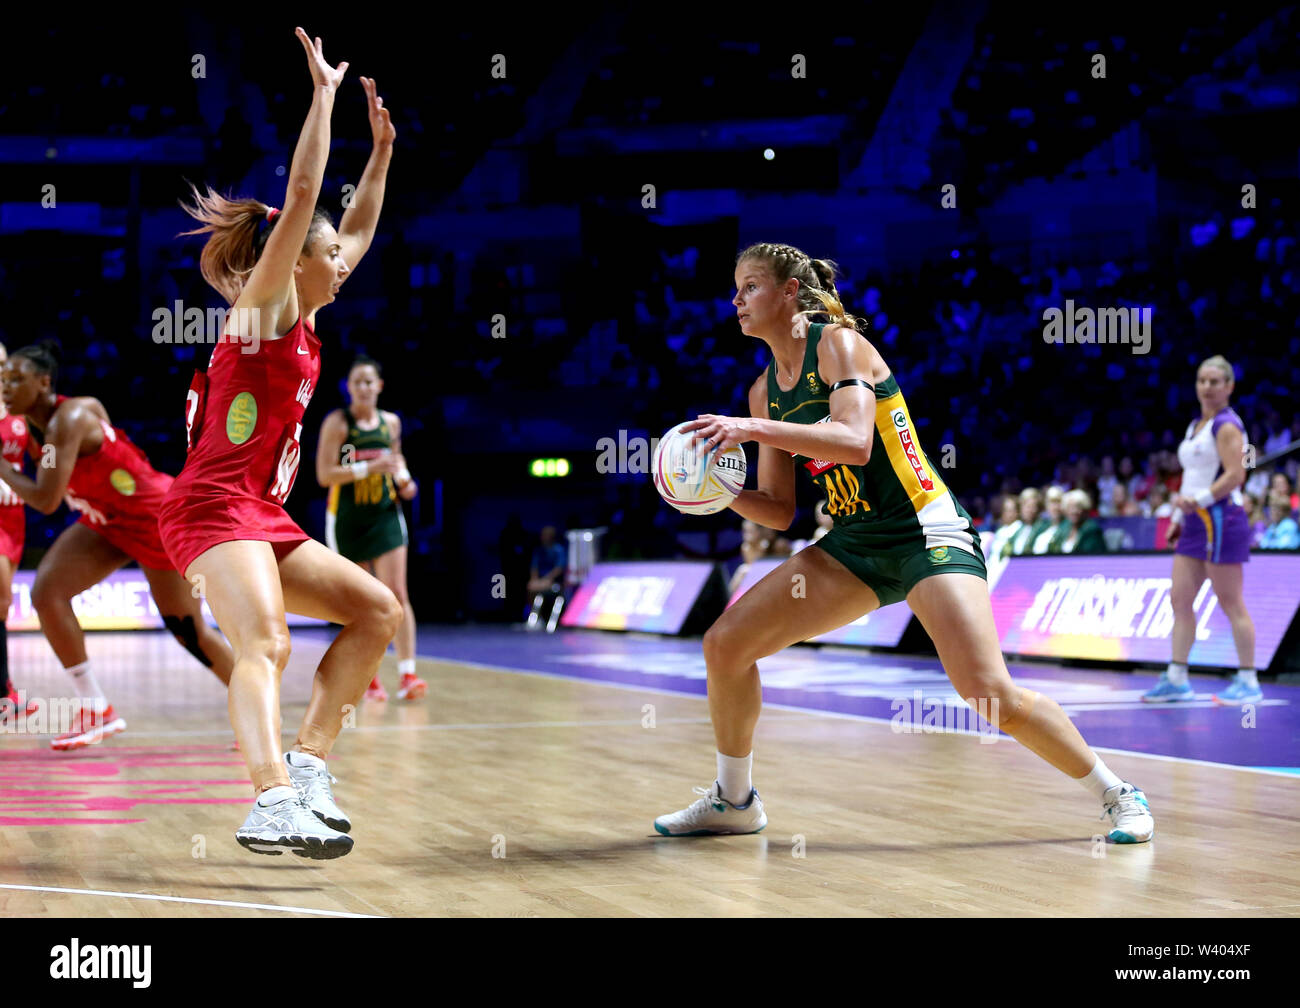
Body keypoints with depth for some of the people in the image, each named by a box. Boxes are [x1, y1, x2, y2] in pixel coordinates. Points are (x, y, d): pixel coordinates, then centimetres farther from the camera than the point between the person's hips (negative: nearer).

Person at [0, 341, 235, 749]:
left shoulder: (69, 420, -28)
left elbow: (46, 500, -33)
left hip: (154, 517, -8)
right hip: (104, 521, 8)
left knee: (188, 630, 2)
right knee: (46, 592, -12)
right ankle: (94, 708, -4)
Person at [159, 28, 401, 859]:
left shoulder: (303, 322, 19)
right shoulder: (264, 305, -2)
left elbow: (357, 232, 31)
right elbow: (300, 197, -13)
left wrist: (383, 151, 27)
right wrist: (323, 95, -10)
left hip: (264, 517, 10)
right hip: (215, 505, -9)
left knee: (378, 611, 8)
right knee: (266, 644, -28)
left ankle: (306, 766, 4)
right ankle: (274, 805, -45)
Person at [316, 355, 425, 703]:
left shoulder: (391, 422, 5)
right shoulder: (336, 423, -9)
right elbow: (324, 475, -14)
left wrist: (403, 478, 4)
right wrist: (369, 468, -23)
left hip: (385, 516, 2)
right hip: (347, 520, -2)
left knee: (396, 593, -10)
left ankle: (408, 674, -13)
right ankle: (369, 678, 18)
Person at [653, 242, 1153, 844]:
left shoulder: (838, 342, -10)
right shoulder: (765, 391, 10)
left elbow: (854, 440, -28)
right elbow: (779, 511, 11)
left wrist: (755, 429, -31)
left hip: (925, 533, -7)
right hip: (852, 546, 8)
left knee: (989, 691, -21)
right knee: (724, 644, 1)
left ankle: (1116, 795, -3)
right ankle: (733, 801, 19)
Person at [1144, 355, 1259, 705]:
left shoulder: (1226, 425, -10)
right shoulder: (1195, 426, 18)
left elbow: (1236, 474, -19)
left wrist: (1199, 501, -26)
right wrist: (1179, 518, 17)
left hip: (1220, 519, -9)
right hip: (1196, 523, 9)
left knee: (1231, 603, -5)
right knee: (1179, 599, 6)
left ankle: (1248, 681, 1)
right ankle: (1176, 679, 9)